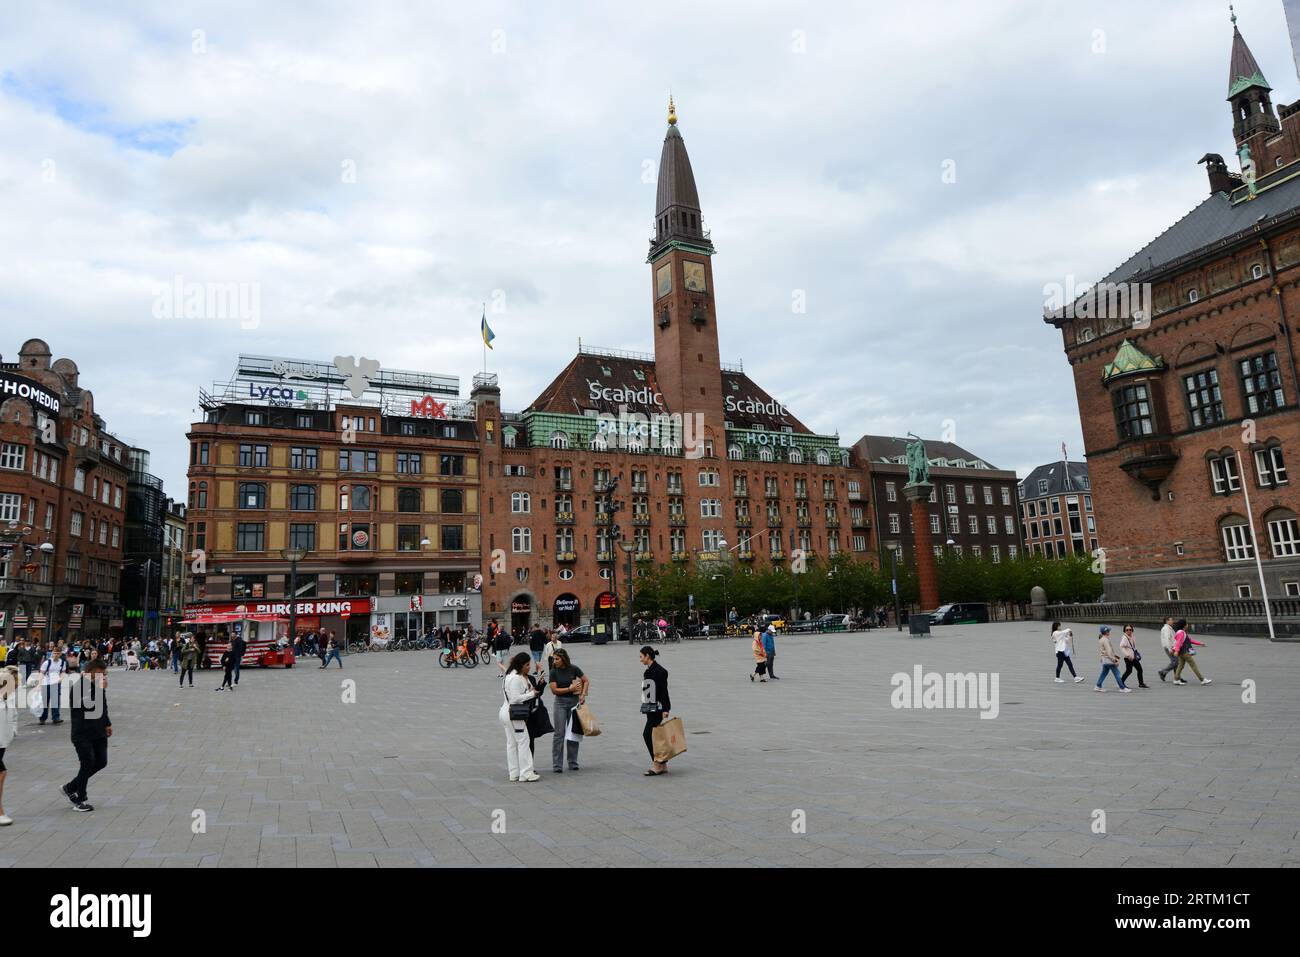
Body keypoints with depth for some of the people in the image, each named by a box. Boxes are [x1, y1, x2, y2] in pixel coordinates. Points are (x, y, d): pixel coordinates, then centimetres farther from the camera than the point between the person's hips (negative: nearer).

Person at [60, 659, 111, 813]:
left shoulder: (99, 685, 6)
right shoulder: (78, 687, -16)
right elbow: (88, 705, -31)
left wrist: (107, 724, 17)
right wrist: (100, 689, -32)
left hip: (99, 732, 7)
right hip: (83, 734, -7)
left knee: (101, 762, 7)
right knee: (88, 764, -5)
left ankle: (70, 788, 26)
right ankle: (80, 800, 13)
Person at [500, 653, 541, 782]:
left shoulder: (520, 676, 14)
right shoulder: (515, 678, -19)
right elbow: (515, 698, -24)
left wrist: (531, 690, 3)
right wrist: (531, 694, -15)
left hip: (507, 712, 11)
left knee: (511, 743, 12)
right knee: (523, 742, -5)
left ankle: (514, 773, 18)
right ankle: (526, 773, -2)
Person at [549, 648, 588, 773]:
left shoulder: (574, 669, -6)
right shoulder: (554, 672, -6)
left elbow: (586, 681, 1)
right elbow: (554, 690, -10)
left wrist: (583, 695, -11)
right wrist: (570, 689, -16)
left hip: (574, 701, 1)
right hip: (560, 702, -1)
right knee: (559, 733, -5)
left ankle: (573, 763, 18)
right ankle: (557, 765, 0)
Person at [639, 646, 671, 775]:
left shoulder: (659, 671, -15)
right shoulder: (648, 671, 13)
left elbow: (664, 691, -18)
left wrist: (665, 710, -21)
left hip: (658, 709, -9)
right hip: (651, 708, 9)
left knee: (648, 734, -11)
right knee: (653, 736, 10)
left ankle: (657, 765, -5)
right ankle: (662, 765, 16)